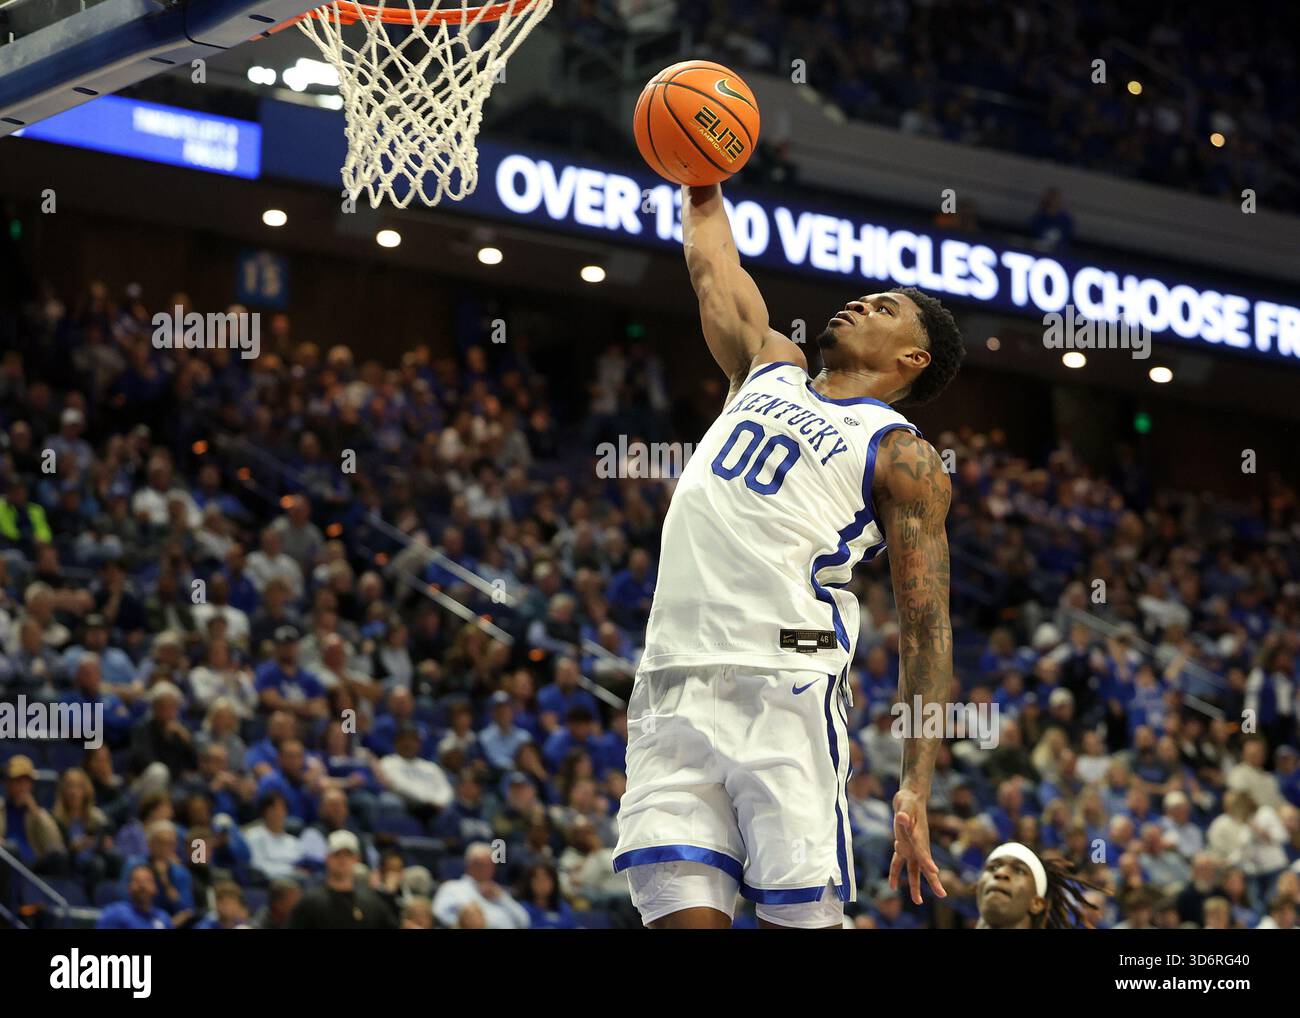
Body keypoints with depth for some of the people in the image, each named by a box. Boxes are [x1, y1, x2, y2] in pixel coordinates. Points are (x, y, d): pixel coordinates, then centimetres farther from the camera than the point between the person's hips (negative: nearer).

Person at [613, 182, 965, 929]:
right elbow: (712, 265, 38)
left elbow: (927, 635, -1)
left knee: (803, 916, -10)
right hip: (672, 684, 5)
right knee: (683, 910, -6)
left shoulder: (903, 458, 5)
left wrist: (917, 791, -10)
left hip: (782, 686, -5)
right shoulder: (772, 368, 24)